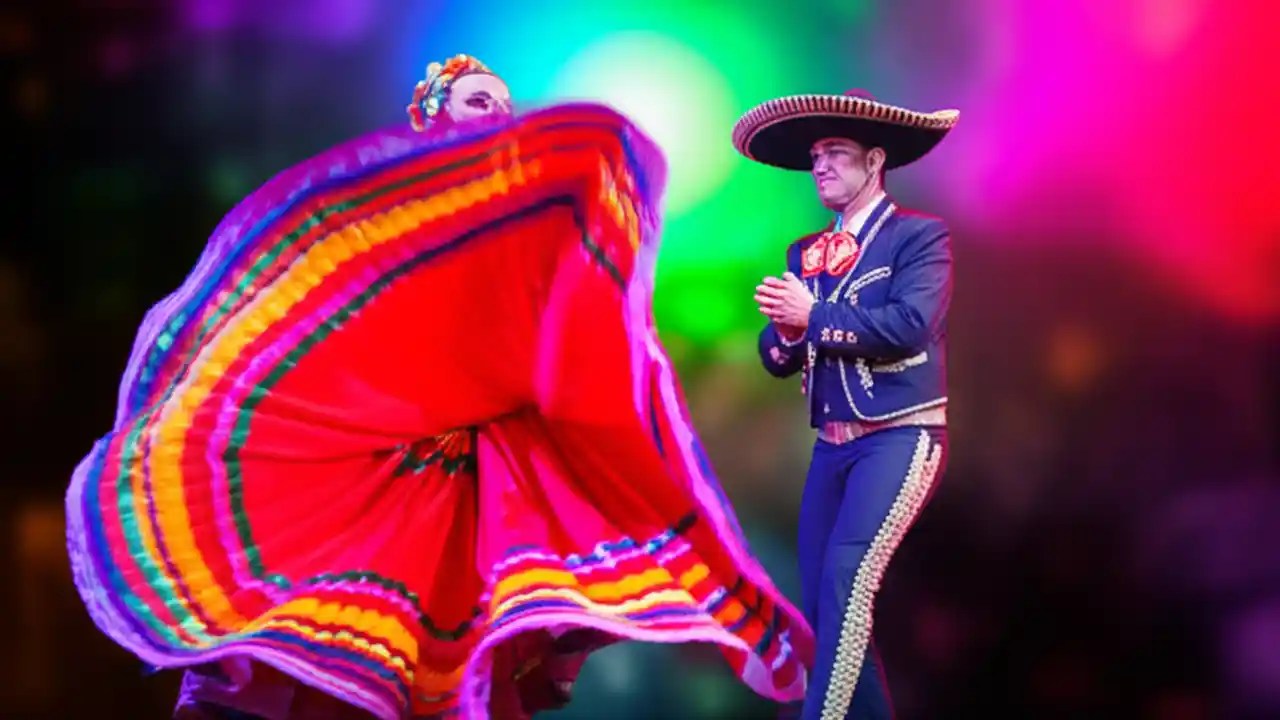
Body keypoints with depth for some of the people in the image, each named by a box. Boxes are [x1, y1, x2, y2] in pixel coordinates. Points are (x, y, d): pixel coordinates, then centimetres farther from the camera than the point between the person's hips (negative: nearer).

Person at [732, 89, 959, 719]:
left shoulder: (920, 236, -3)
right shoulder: (805, 254, 14)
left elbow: (907, 326, -19)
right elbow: (776, 358, 11)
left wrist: (813, 317, -16)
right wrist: (786, 328, -12)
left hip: (900, 435, -7)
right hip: (832, 444, 7)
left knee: (847, 579, -22)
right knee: (821, 603, 5)